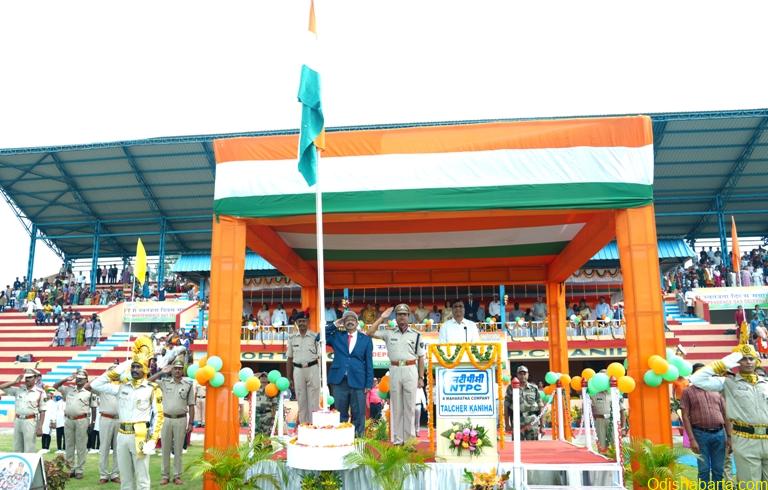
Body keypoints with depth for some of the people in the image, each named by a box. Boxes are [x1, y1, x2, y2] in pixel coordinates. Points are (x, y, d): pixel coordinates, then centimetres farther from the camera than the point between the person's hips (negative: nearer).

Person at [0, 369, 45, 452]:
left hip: (30, 421, -5)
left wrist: (40, 427, -11)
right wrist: (15, 382, -3)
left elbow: (42, 411, -5)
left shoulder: (40, 392, -5)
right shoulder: (18, 389, 7)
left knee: (29, 451, -4)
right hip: (17, 420, 5)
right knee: (17, 449, 12)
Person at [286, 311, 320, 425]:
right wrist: (289, 378, 8)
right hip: (298, 370, 2)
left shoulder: (315, 337, -1)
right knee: (301, 400, 8)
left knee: (313, 400, 0)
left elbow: (320, 357, -1)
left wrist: (322, 376, -7)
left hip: (312, 369, -2)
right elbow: (290, 359, 11)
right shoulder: (292, 338, 7)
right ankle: (303, 424, 15)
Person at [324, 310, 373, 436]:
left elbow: (369, 363, 4)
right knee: (340, 413, 8)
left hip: (358, 382, -1)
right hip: (339, 381, 1)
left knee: (358, 414, 3)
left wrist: (369, 383, -2)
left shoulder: (366, 339, 6)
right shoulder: (337, 335, 11)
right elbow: (320, 338, 6)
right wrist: (334, 325, 2)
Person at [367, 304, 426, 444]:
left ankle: (409, 438, 10)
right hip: (394, 370, 1)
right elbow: (369, 333, 0)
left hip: (410, 370, -1)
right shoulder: (389, 333, 8)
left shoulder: (416, 335, 7)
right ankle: (397, 438, 13)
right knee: (396, 406, 6)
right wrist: (382, 318, 0)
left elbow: (420, 358, 7)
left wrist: (421, 378, 2)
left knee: (409, 406, 2)